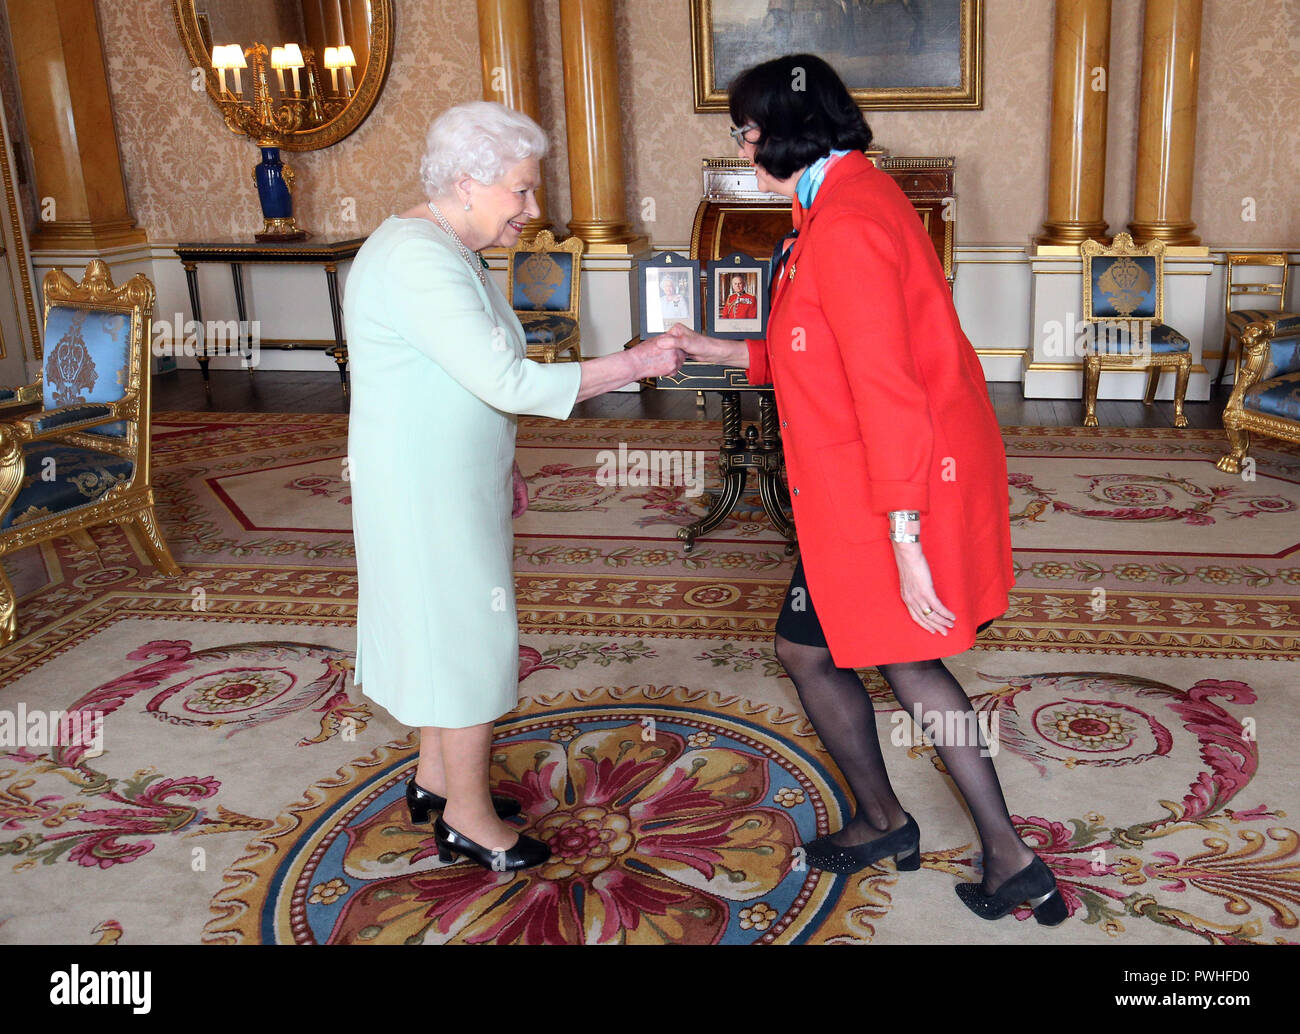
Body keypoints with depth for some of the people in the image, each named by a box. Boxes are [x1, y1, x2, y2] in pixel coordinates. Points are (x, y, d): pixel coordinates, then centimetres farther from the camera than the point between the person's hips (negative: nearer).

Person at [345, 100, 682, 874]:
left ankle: (436, 781, 36)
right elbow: (508, 382, -30)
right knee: (470, 636, 1)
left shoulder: (450, 250, 10)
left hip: (456, 477, 10)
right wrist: (632, 366, -24)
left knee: (447, 628, 19)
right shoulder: (420, 261, -24)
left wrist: (503, 463, 19)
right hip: (425, 487, -10)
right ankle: (471, 821, 17)